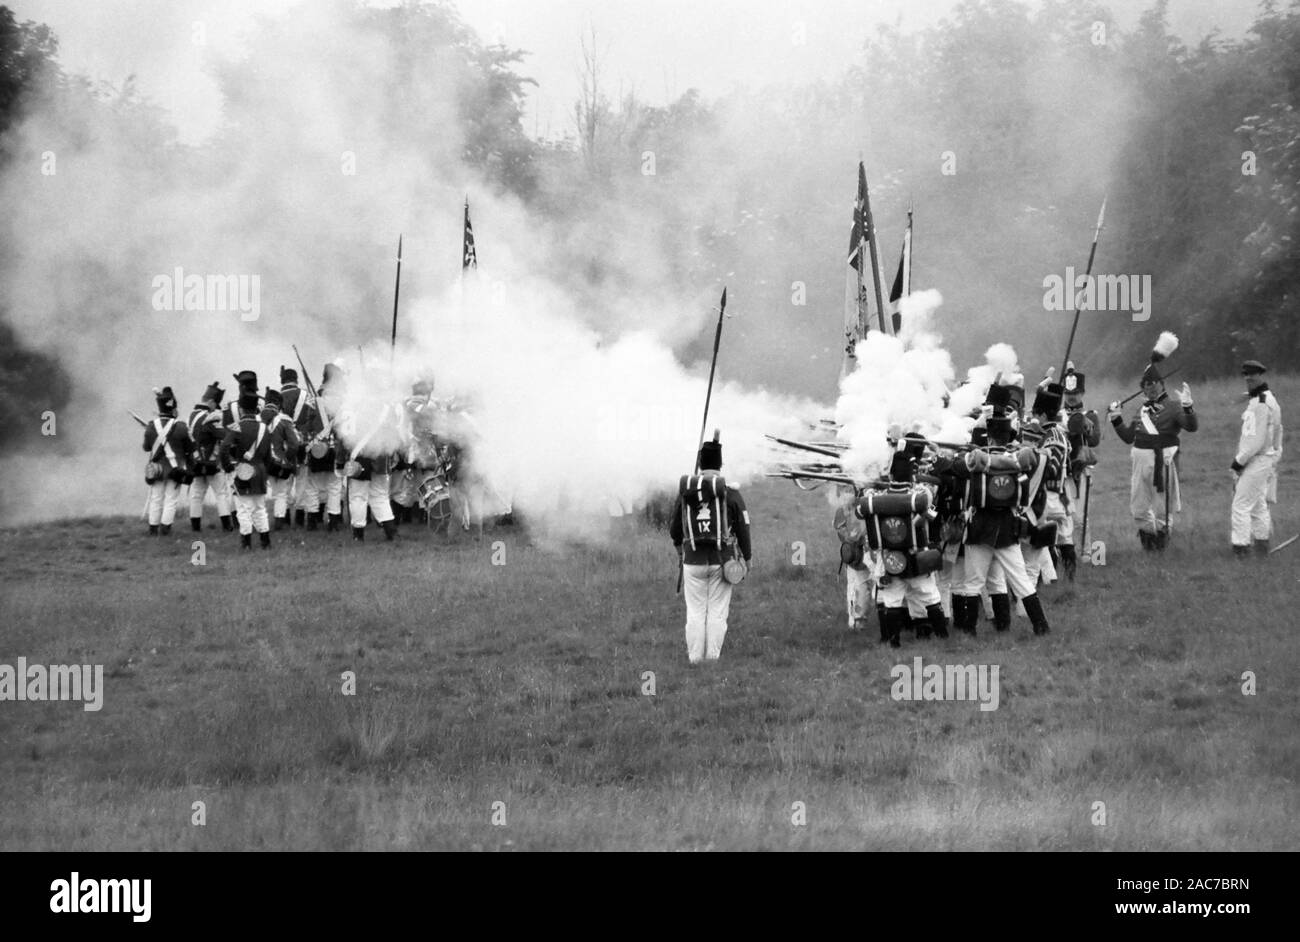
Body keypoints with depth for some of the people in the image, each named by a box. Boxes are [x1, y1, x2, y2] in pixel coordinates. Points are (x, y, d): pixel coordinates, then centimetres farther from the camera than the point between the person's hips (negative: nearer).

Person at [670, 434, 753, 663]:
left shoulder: (685, 491, 1)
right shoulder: (730, 492, -6)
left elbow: (674, 529, 8)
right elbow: (742, 528, -3)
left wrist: (678, 545, 30)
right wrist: (747, 556, 11)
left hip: (693, 560, 1)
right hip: (721, 561, -1)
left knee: (695, 612, 8)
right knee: (717, 613, 5)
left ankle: (695, 658, 8)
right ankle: (713, 657, 4)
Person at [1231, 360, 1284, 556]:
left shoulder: (1261, 404, -20)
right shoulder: (1269, 399, 13)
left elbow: (1257, 440, -24)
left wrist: (1239, 460, -15)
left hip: (1258, 460, -11)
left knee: (1241, 504, -8)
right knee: (1258, 504, 18)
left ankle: (1240, 547, -8)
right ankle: (1262, 545, 25)